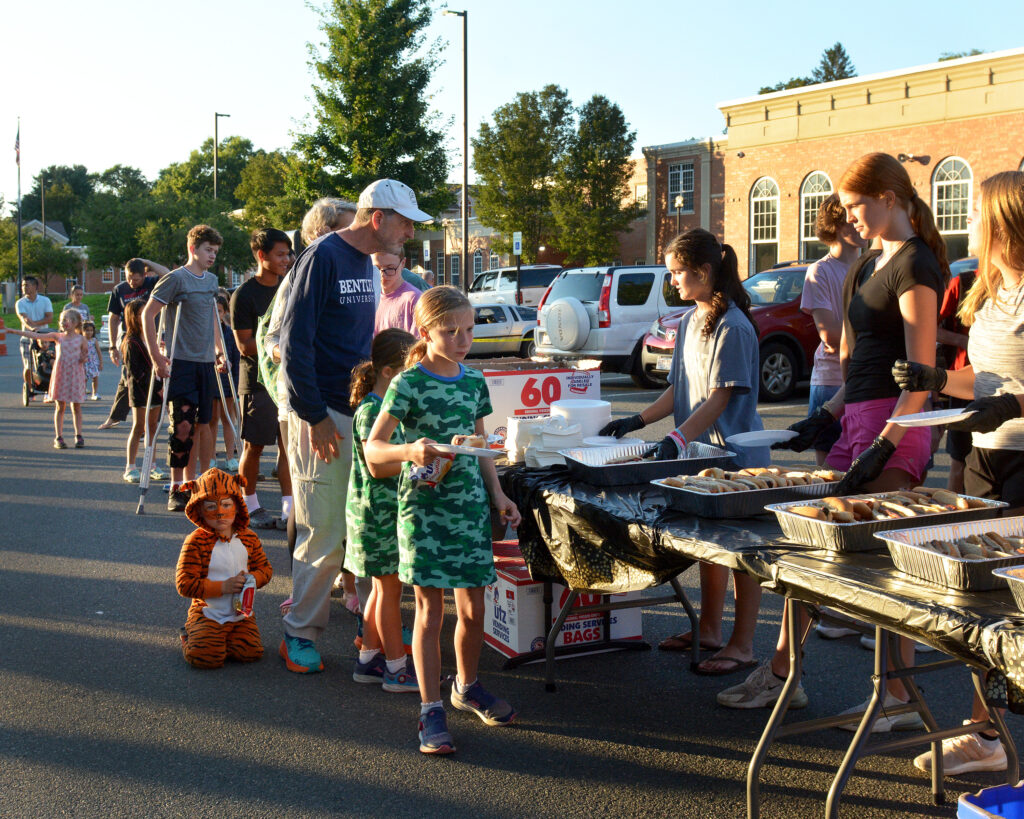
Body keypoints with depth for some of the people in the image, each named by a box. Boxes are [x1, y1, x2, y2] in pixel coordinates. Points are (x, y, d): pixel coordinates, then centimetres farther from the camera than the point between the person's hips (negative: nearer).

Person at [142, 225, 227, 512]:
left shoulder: (212, 280, 14)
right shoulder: (176, 278, -8)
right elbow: (147, 314, -8)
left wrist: (219, 350, 20)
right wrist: (156, 356, -13)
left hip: (206, 363, 7)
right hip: (181, 362, -7)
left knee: (199, 425, 8)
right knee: (182, 424, -10)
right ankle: (176, 488, -2)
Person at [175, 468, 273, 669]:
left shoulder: (248, 537, 1)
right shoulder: (195, 542, -14)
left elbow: (265, 568, 12)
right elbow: (184, 584, -17)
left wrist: (252, 578, -13)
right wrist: (224, 586, -22)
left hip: (241, 614, 4)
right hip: (207, 613, -4)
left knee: (250, 652, -12)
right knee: (205, 657, -22)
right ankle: (190, 635, 12)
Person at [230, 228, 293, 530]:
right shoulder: (244, 295, -7)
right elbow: (246, 346, -11)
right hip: (258, 380, -4)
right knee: (254, 446, 4)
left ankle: (289, 508, 4)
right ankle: (250, 506, 18)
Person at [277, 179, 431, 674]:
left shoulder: (365, 263, 15)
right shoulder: (322, 258, -12)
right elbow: (294, 344, -16)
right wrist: (316, 416, -16)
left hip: (361, 412, 8)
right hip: (322, 417, -8)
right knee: (325, 532, -4)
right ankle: (300, 634, 10)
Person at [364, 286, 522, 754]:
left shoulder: (474, 383, 9)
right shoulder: (408, 384, -8)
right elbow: (372, 449, -13)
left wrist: (498, 495, 10)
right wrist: (409, 451, -32)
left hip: (471, 504, 5)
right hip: (424, 505, -5)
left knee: (473, 609, 10)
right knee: (430, 610, -1)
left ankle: (467, 687, 33)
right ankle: (431, 709, 9)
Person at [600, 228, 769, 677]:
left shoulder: (733, 326, -16)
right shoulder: (689, 321, 11)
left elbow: (720, 397, -21)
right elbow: (678, 388, 14)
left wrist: (678, 438, -28)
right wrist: (637, 421, 6)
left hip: (735, 454, -9)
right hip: (701, 450, 9)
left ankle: (742, 645, 9)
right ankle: (709, 629, 30)